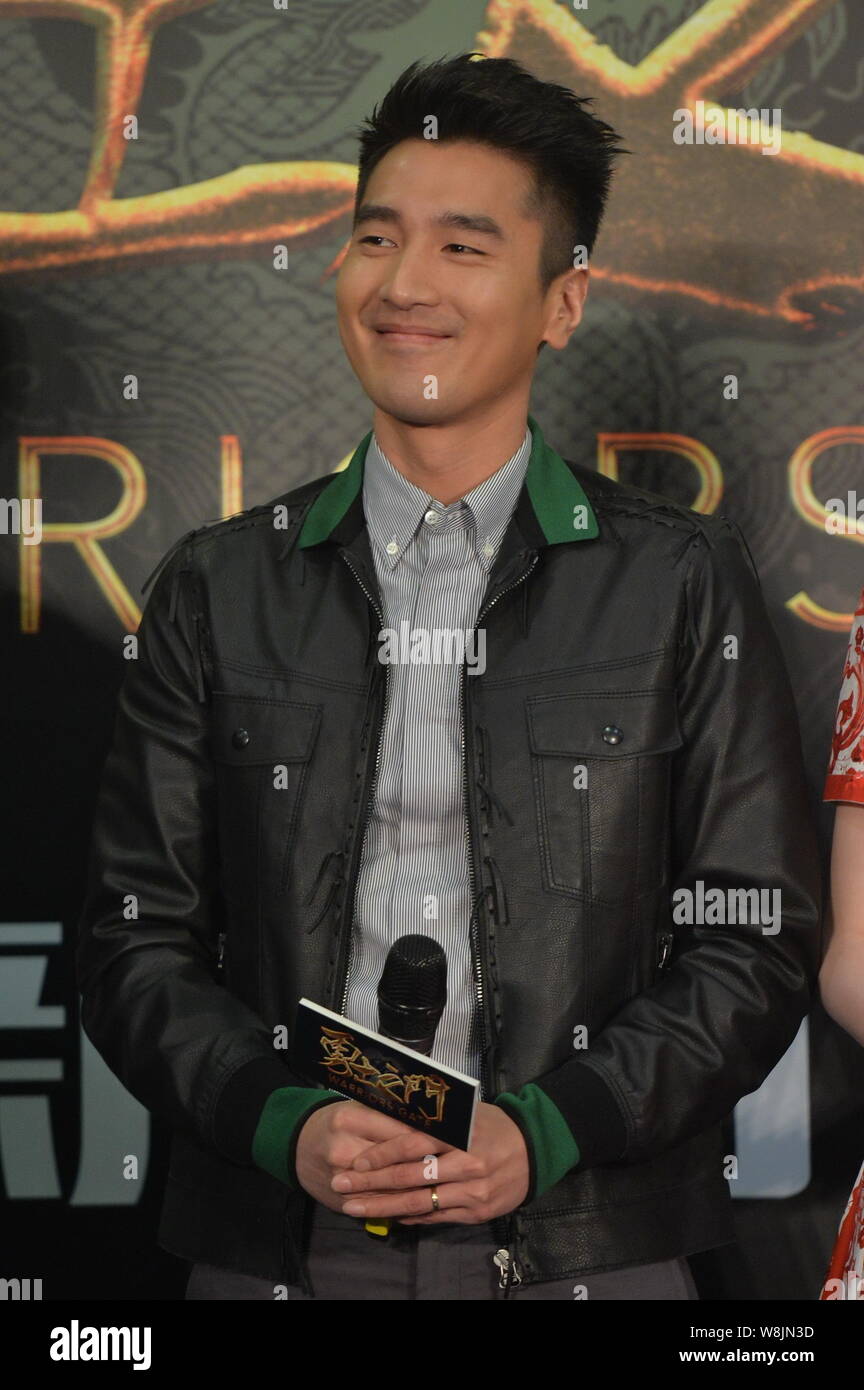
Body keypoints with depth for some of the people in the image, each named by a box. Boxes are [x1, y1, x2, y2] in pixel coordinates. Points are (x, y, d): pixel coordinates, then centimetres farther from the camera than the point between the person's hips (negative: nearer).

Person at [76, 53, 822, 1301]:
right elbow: (138, 940, 4)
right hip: (276, 1245, 1)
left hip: (586, 1244, -1)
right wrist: (288, 1126, -12)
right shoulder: (219, 590, 5)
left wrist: (545, 1133, -13)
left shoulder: (685, 583, 1)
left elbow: (755, 945, -1)